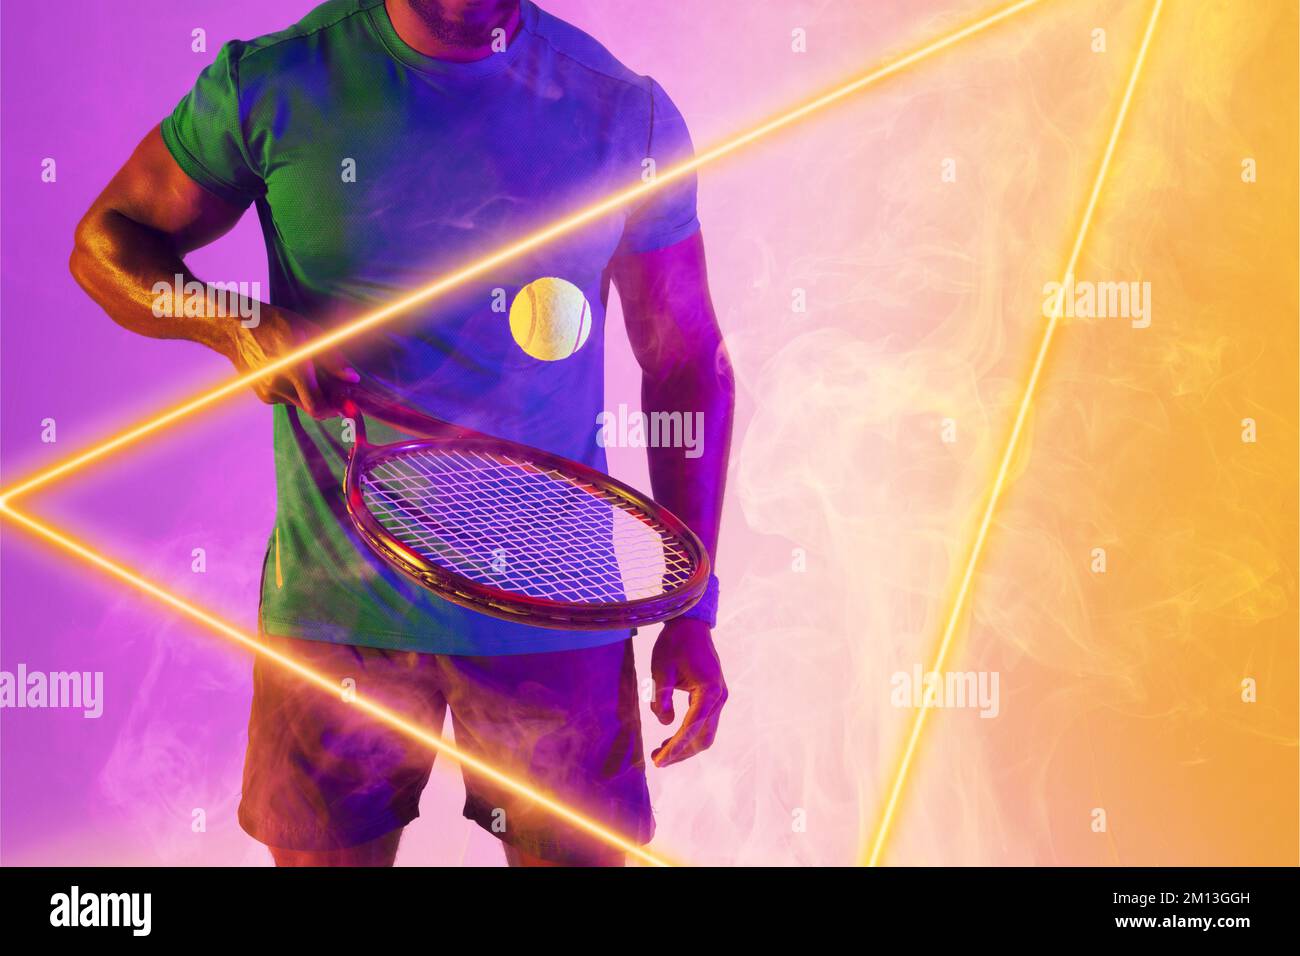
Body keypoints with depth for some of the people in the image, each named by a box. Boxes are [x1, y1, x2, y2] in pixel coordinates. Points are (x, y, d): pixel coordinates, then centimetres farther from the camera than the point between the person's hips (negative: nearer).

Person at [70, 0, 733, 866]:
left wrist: (692, 609, 0)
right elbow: (108, 239, 8)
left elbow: (689, 365, 3)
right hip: (334, 599, 1)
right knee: (322, 851, 13)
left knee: (577, 851, 8)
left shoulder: (630, 113, -2)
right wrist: (240, 327, -15)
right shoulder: (272, 84, -4)